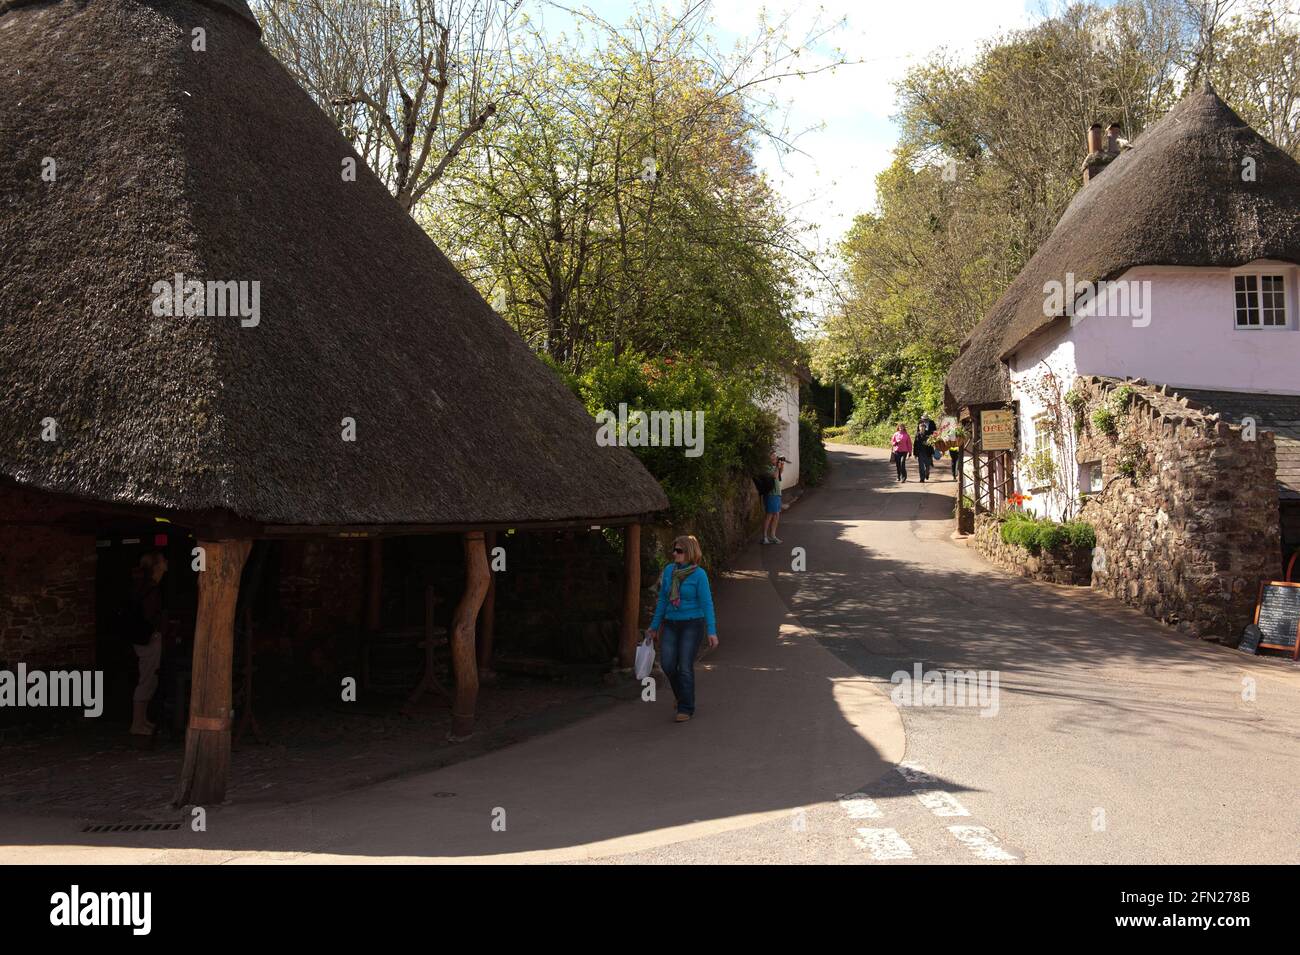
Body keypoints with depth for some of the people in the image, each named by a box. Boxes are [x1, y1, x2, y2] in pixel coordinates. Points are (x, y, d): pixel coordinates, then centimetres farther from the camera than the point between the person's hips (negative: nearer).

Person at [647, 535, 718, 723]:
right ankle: (682, 694, 23)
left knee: (685, 667, -8)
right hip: (672, 624, 5)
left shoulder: (699, 575, -12)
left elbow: (707, 603, -13)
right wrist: (655, 626, 11)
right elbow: (663, 600, 8)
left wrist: (712, 631, -18)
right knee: (667, 664, -4)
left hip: (693, 624, -5)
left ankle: (686, 708, 6)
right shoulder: (669, 570, 2)